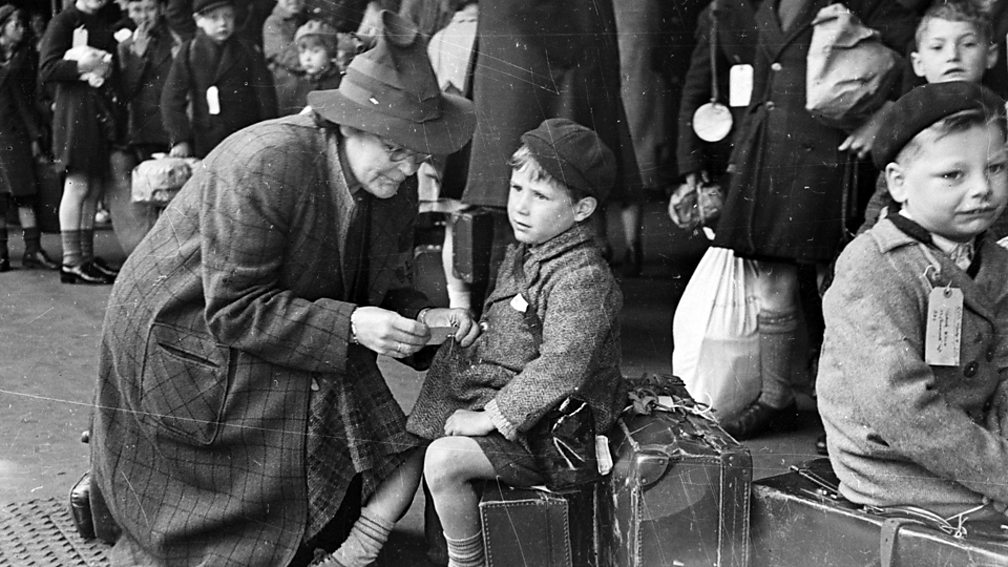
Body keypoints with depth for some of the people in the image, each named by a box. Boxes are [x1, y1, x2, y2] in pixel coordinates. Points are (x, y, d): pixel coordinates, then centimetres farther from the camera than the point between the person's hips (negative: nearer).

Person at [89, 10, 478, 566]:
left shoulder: (394, 186, -7)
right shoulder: (262, 166, -29)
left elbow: (385, 288, 4)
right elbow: (234, 310, -28)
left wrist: (421, 319, -18)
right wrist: (349, 324, -35)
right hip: (189, 338, -7)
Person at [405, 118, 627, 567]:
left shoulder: (582, 277, -24)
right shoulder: (522, 255, 8)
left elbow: (561, 369, -31)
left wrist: (491, 416, -26)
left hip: (541, 427, -10)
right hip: (493, 399, 10)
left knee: (443, 459, -22)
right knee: (414, 432, 10)